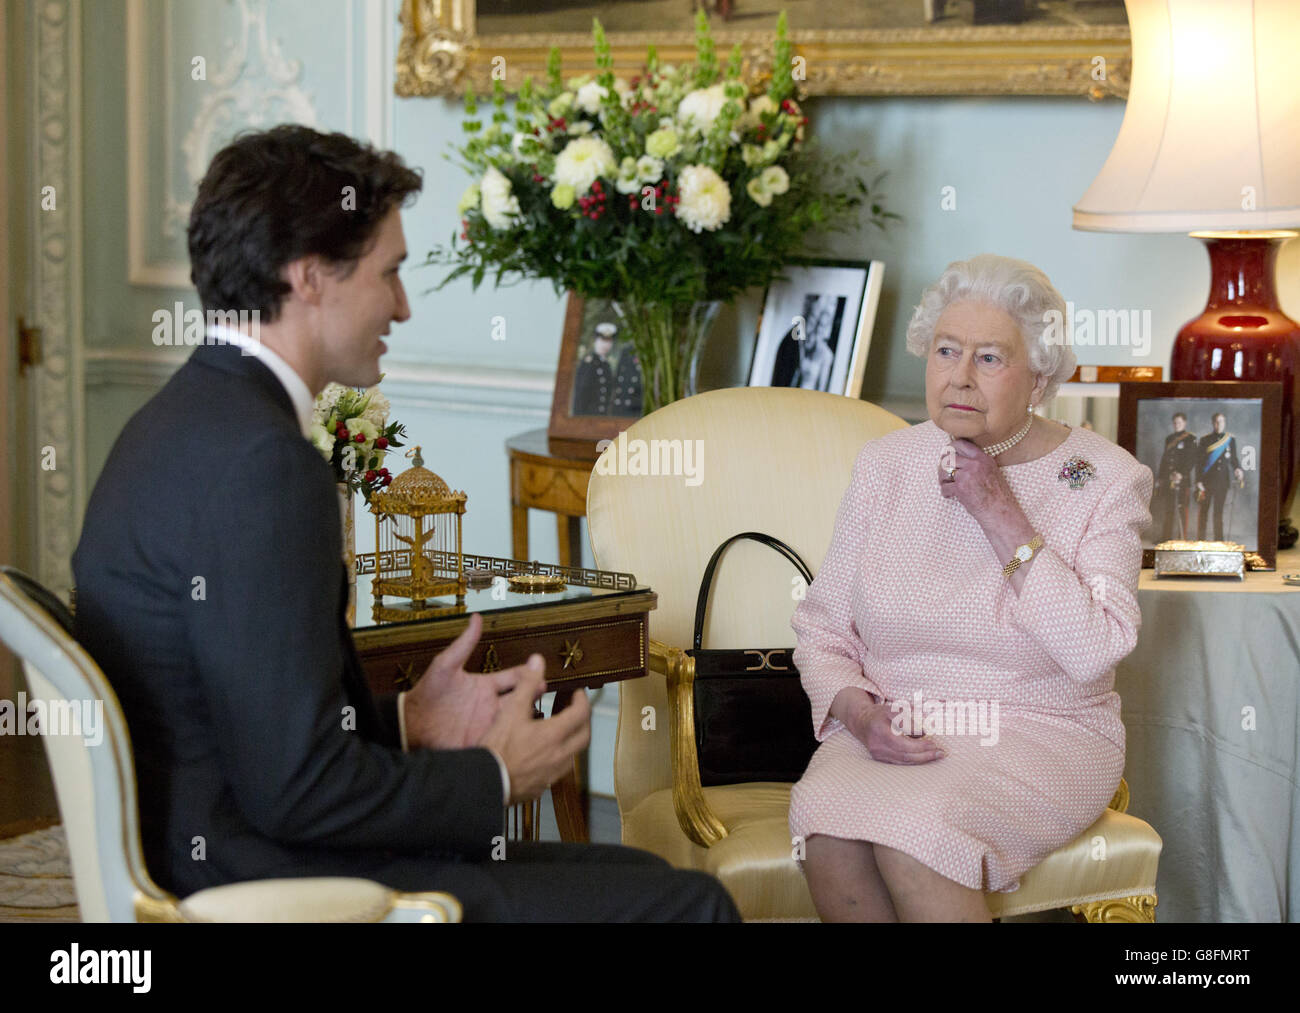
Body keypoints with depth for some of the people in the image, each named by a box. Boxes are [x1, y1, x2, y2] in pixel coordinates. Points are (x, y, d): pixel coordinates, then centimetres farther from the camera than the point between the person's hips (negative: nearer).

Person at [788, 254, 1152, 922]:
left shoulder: (1102, 479, -3)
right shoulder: (886, 466, 7)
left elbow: (1095, 653, -16)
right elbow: (822, 625, 10)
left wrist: (1001, 517, -15)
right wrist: (855, 709, -12)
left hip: (1041, 736, -3)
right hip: (890, 734, 3)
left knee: (910, 830, -34)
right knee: (825, 823, -31)